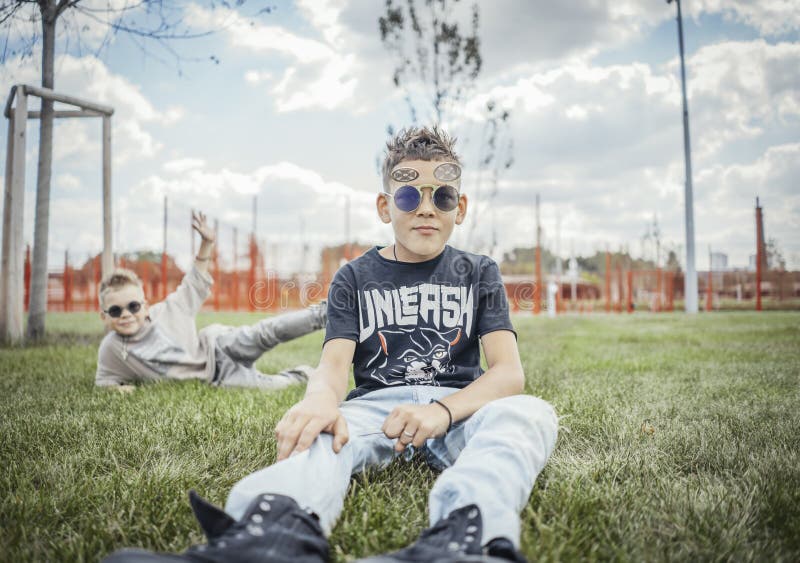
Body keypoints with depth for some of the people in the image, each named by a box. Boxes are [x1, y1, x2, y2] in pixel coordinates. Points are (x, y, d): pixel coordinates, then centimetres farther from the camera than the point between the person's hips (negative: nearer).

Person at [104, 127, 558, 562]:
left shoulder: (479, 274, 11)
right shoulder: (355, 278, 12)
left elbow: (509, 371, -2)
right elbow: (334, 363, -4)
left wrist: (443, 410, -25)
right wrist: (321, 398, -32)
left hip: (460, 407, 0)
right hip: (376, 403, 0)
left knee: (531, 412, -33)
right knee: (323, 428, -34)